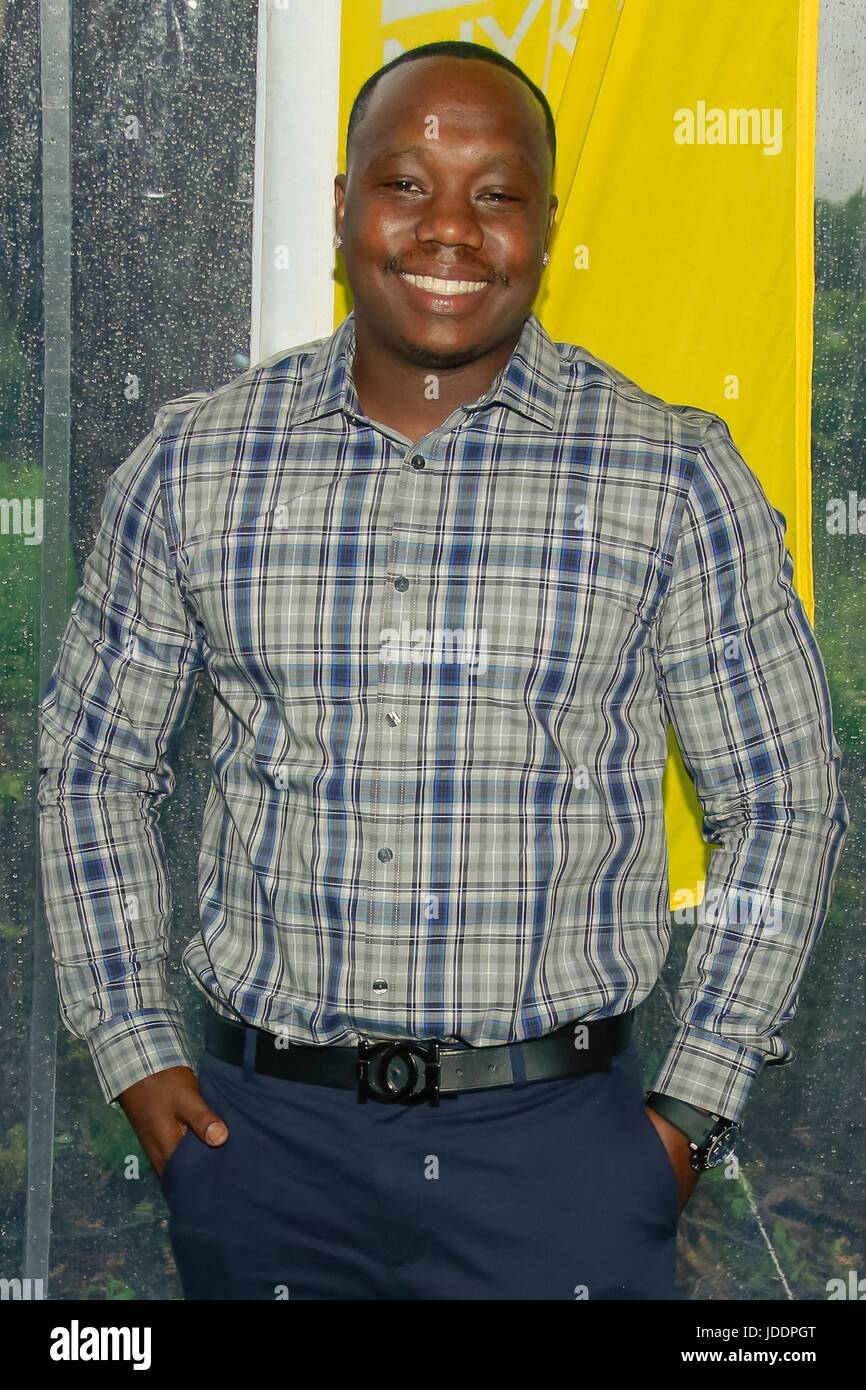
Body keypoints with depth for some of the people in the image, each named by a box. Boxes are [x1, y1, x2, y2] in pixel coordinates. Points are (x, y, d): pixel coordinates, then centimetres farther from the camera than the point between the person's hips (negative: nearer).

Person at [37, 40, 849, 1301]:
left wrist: (695, 1107, -3)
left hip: (556, 1141, -1)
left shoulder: (676, 477, -4)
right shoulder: (192, 464, 1)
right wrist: (133, 1050, 4)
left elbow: (783, 800, 1)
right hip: (262, 1130, 2)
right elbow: (92, 768, 10)